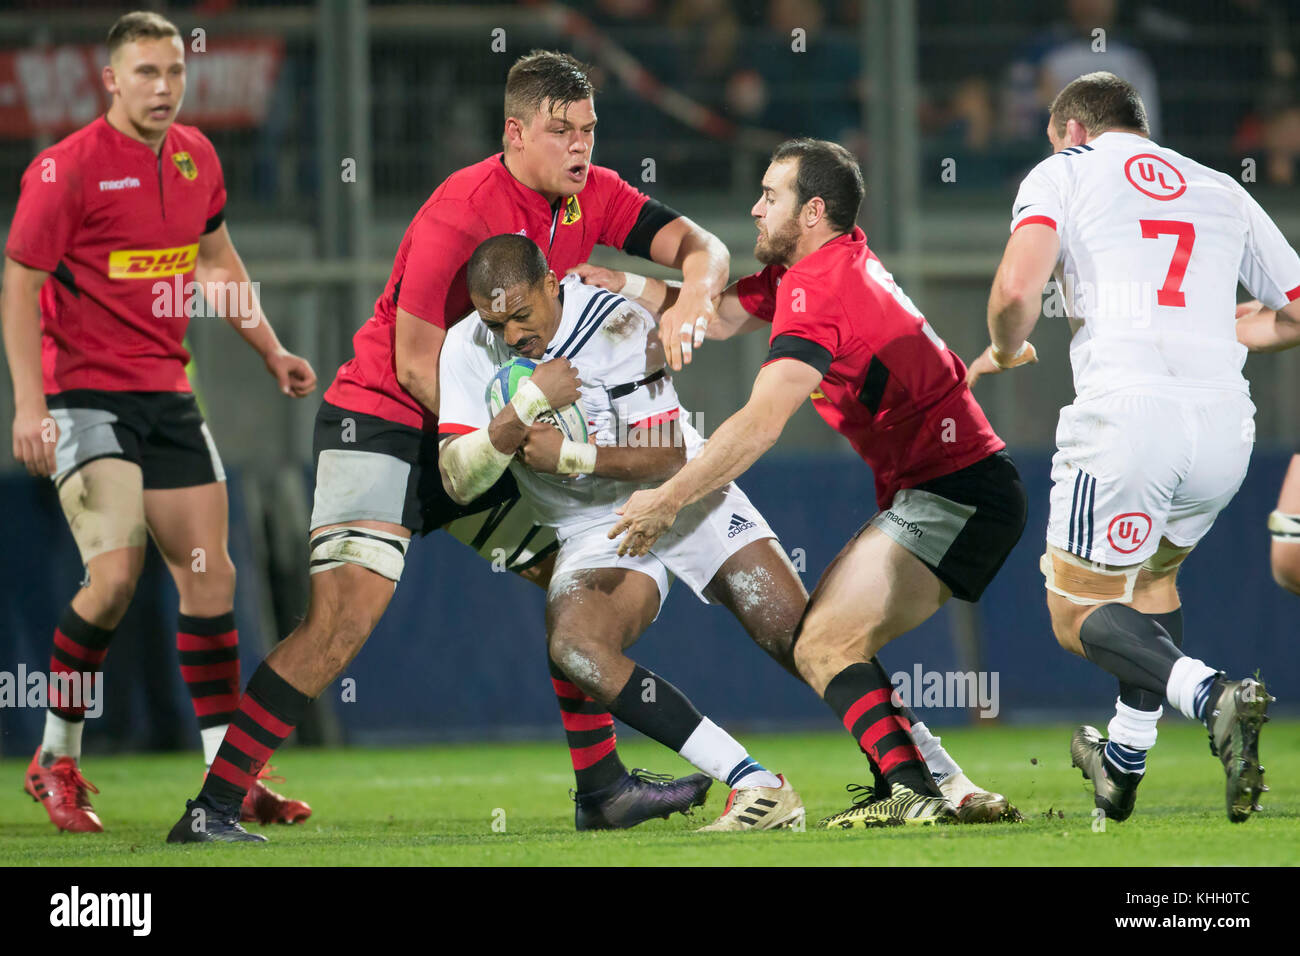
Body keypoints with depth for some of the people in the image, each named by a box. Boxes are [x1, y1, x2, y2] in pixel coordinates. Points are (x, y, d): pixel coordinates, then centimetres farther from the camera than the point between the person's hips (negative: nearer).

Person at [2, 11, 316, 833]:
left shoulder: (195, 157, 7)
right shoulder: (67, 169, -13)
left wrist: (271, 349, 22)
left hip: (167, 394, 7)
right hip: (84, 392, -7)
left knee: (210, 576, 4)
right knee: (116, 574, -20)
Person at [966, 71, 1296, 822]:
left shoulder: (1063, 173, 10)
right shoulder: (1221, 191, 22)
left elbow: (1017, 288, -8)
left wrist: (1006, 351, 13)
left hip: (1125, 416, -5)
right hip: (1225, 423, 5)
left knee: (1081, 613, 8)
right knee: (1154, 571, 31)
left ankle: (1210, 695, -19)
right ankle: (1124, 763, 31)